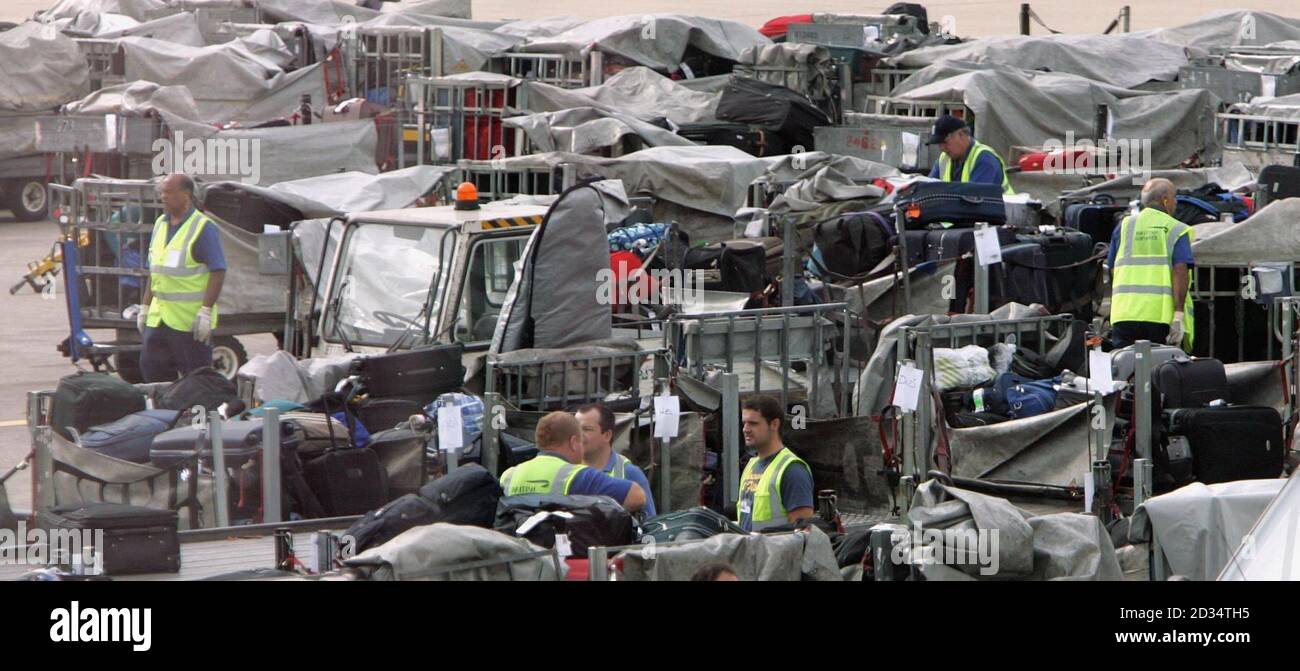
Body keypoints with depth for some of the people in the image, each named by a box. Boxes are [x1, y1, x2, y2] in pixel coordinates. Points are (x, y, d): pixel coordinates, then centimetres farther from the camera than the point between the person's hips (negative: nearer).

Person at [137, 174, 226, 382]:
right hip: (158, 316, 8)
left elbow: (218, 272, -15)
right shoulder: (160, 224, 14)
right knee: (150, 368, 9)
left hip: (189, 318, -8)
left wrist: (206, 312, -20)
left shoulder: (203, 228, -10)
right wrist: (144, 307, 18)